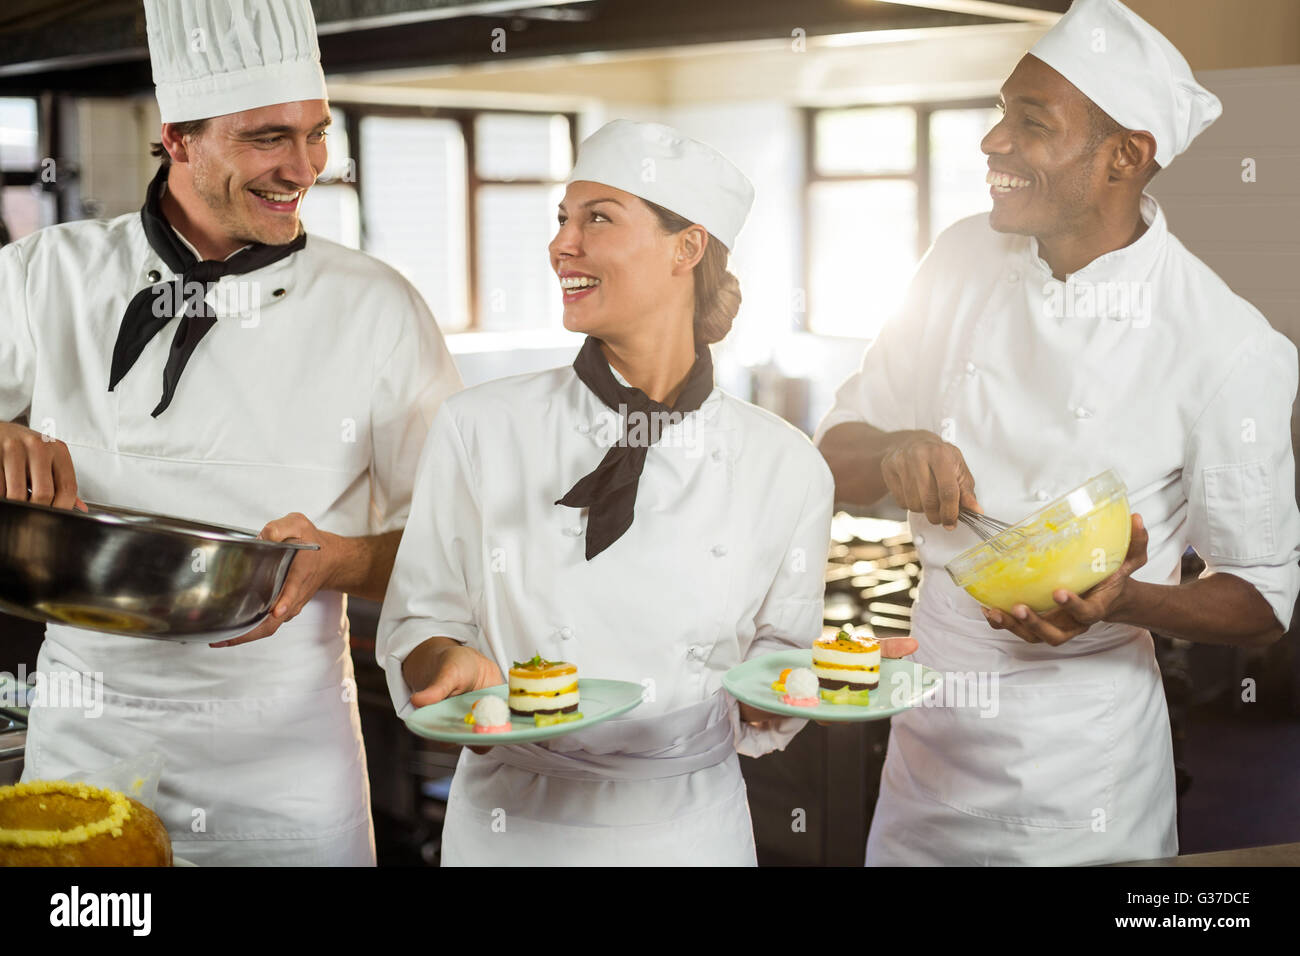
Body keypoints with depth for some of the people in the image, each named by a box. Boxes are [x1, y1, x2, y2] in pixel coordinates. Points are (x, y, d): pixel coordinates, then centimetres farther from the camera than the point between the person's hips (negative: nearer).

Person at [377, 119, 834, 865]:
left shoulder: (787, 467, -6)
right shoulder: (480, 429, -8)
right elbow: (419, 622, 0)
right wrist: (454, 660, -20)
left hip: (692, 827, 1)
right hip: (514, 827, 0)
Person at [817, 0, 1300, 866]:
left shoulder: (1231, 349, -16)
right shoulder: (964, 261, -3)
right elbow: (834, 459, 3)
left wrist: (1124, 599, -27)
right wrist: (893, 458, -20)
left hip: (1080, 767, -4)